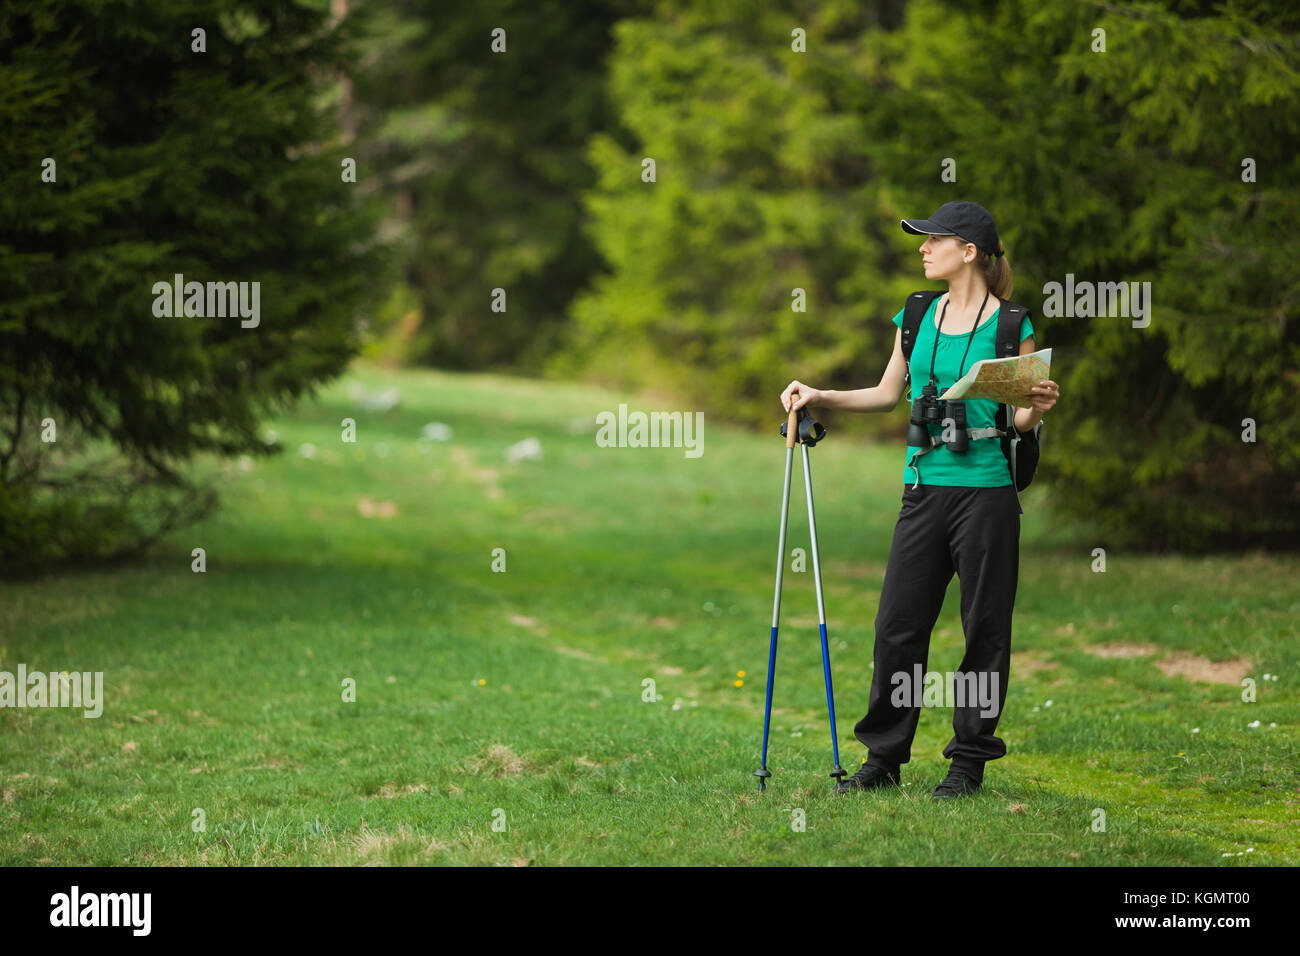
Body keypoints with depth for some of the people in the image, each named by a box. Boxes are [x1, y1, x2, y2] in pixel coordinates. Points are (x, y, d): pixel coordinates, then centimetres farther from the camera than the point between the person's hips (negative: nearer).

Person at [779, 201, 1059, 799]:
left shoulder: (1009, 324, -4)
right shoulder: (917, 318, 10)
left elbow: (1020, 417, 1)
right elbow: (888, 394, 20)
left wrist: (1037, 408, -21)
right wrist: (819, 397, 12)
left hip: (986, 487, -5)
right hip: (924, 486, 5)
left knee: (984, 628, 2)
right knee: (898, 622, 4)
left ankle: (969, 761, 12)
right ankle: (884, 759, 13)